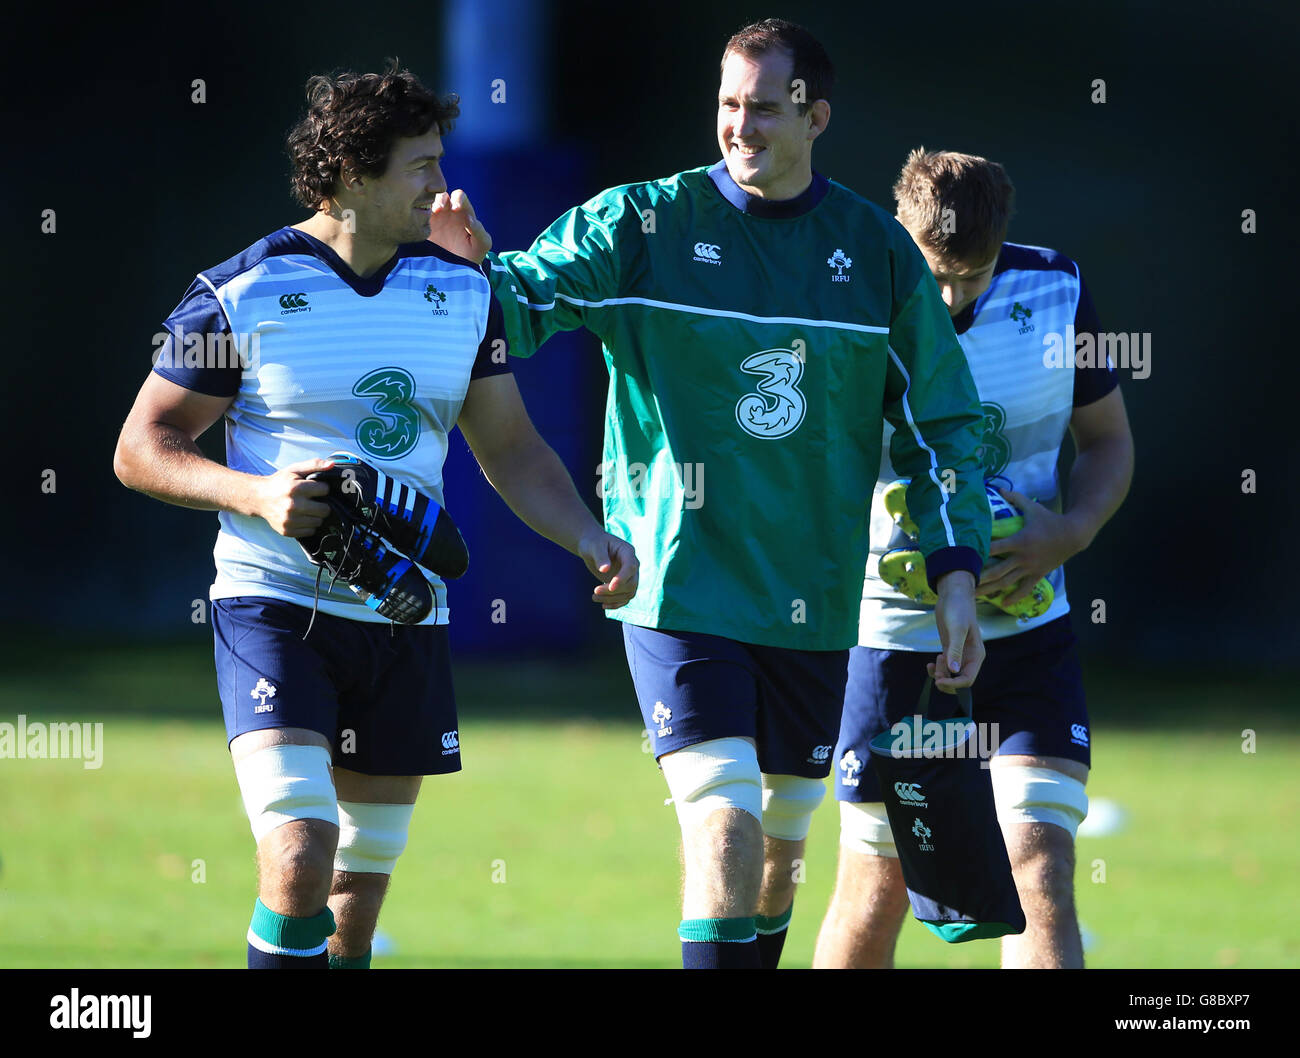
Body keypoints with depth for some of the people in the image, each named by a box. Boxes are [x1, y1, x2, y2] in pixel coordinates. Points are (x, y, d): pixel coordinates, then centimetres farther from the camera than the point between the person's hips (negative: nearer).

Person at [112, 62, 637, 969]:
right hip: (275, 607, -5)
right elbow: (142, 448, -3)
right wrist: (256, 494, -19)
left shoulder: (462, 294, 8)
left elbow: (510, 448, 14)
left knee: (361, 890, 9)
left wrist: (587, 537, -2)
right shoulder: (241, 296, -7)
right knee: (300, 857, -21)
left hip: (406, 618, 5)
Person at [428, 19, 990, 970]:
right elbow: (521, 307, -6)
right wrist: (472, 264, -29)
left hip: (815, 599, 4)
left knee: (784, 836, 13)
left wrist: (957, 574, 1)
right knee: (724, 821, -17)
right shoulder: (642, 223, -3)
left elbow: (939, 423, 8)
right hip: (681, 588, -4)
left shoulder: (878, 251, 4)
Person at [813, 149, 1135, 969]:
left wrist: (1070, 533, -12)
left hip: (1028, 633, 2)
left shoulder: (1056, 293, -5)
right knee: (877, 896, 7)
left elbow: (1110, 439, 9)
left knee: (1043, 878, -12)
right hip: (892, 636, -2)